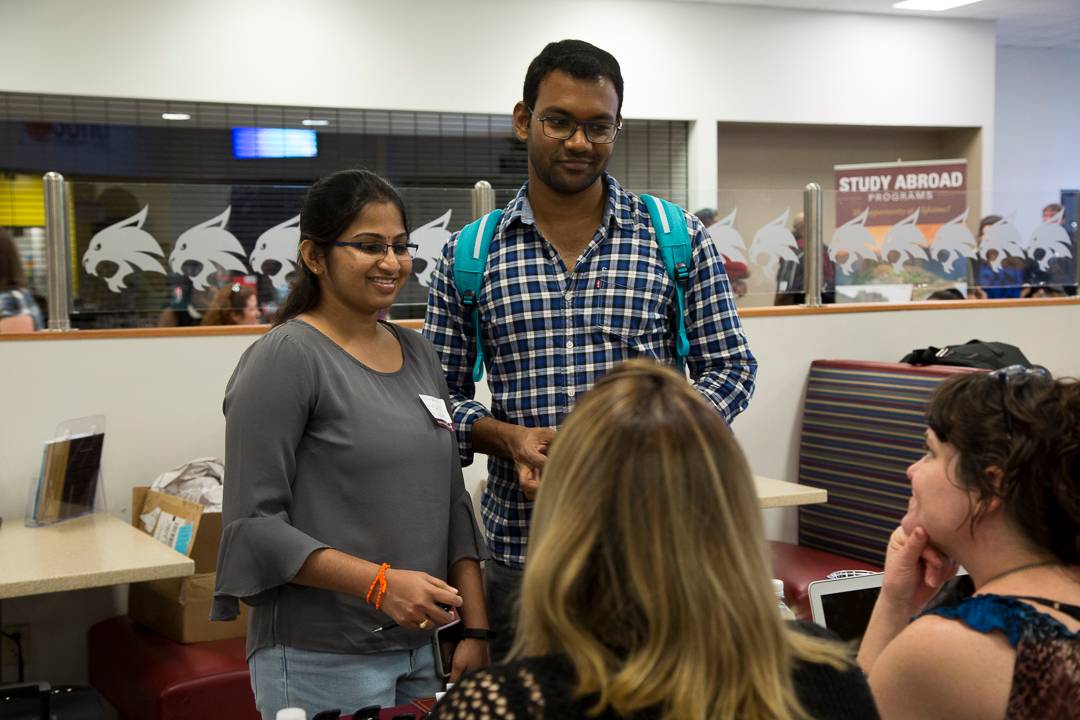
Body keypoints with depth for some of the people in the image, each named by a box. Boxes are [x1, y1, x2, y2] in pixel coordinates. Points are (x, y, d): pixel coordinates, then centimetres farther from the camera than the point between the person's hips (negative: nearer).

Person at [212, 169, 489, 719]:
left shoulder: (418, 354, 10)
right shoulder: (286, 358, -11)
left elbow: (451, 504, 12)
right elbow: (253, 523, -15)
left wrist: (476, 629, 5)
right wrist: (380, 583, -23)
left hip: (422, 652, 6)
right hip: (321, 663, -6)